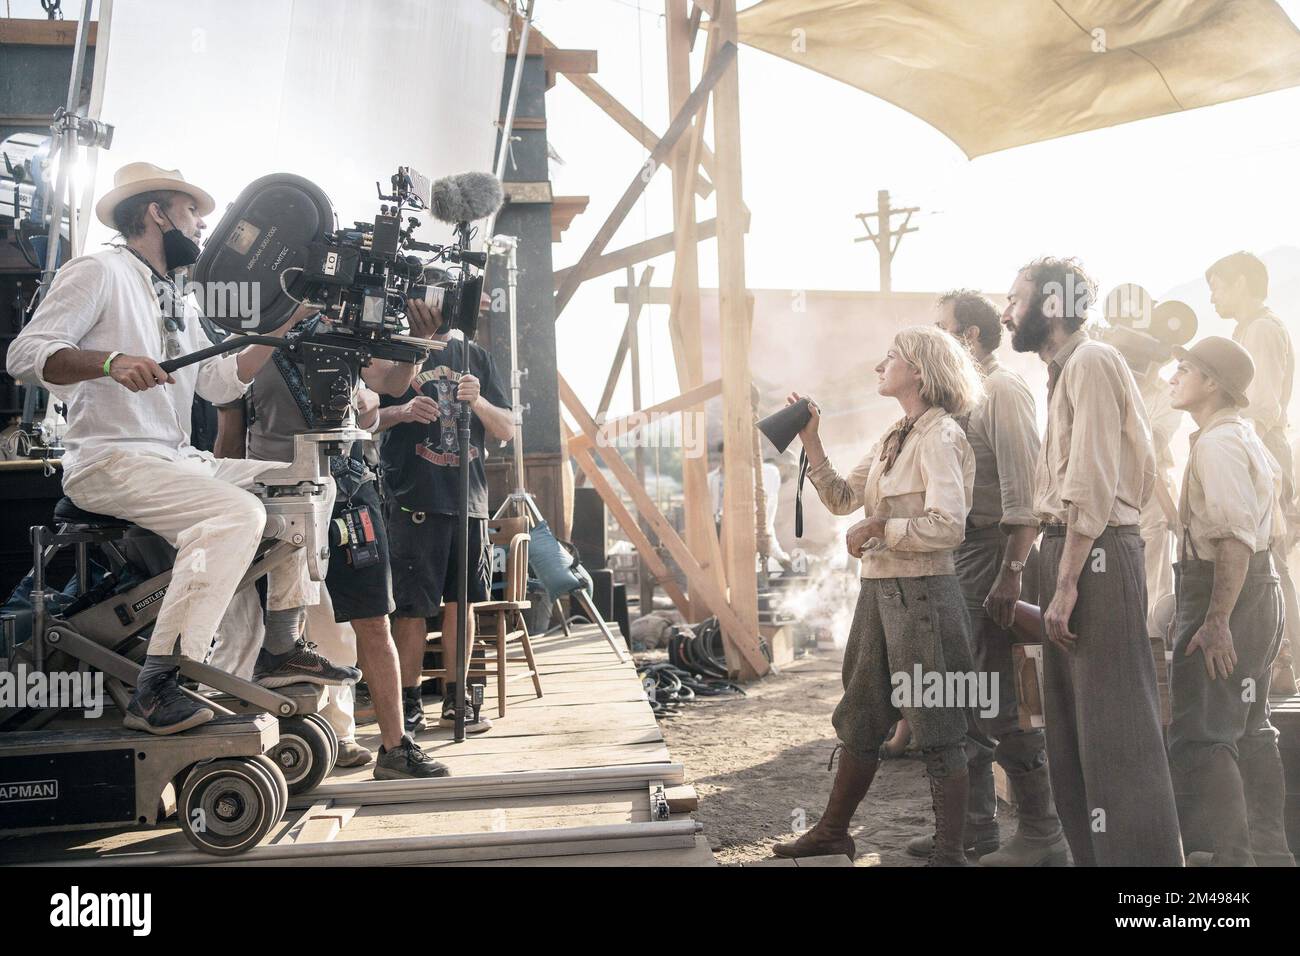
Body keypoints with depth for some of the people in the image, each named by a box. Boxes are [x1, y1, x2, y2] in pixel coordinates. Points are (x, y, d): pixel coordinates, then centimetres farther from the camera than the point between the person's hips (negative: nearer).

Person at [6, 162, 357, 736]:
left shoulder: (179, 304, 24)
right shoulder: (99, 272, -3)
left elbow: (220, 383, 18)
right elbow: (25, 353, -13)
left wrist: (287, 328, 12)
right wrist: (110, 361, -29)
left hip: (177, 461, 9)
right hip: (108, 461, -9)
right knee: (239, 512, -31)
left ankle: (281, 650, 4)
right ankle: (157, 688, -32)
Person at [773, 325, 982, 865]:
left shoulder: (940, 436, -13)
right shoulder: (895, 437, 14)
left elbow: (947, 526, -22)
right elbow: (842, 499, 14)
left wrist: (878, 528, -15)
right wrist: (810, 442, 7)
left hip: (921, 592, -9)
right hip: (879, 590, 9)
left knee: (936, 729, -1)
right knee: (860, 718, 17)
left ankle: (949, 853, 8)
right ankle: (832, 833, 29)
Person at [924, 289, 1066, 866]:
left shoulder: (1003, 389, -10)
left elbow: (1023, 491, -18)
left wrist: (1010, 572, -23)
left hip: (995, 551, -9)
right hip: (961, 554, 9)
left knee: (1000, 702, -6)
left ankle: (1041, 836, 3)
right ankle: (974, 825, 23)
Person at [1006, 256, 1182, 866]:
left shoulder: (1090, 361, -10)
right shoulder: (1066, 370, 19)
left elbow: (1093, 484, -18)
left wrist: (1067, 583, -20)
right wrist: (1055, 577, 16)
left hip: (1095, 554, -10)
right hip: (1067, 549, 10)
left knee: (1113, 731, -8)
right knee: (1070, 729, 14)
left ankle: (1139, 854, -4)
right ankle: (1091, 852, 23)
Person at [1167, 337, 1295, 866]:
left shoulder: (1216, 443, -15)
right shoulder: (1246, 437, 16)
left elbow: (1234, 538, -24)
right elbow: (1270, 527, 19)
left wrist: (1215, 621, -27)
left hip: (1225, 591, -11)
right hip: (1260, 587, 11)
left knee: (1199, 738, -10)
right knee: (1250, 732, 17)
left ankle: (1231, 856, -11)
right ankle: (1269, 850, 25)